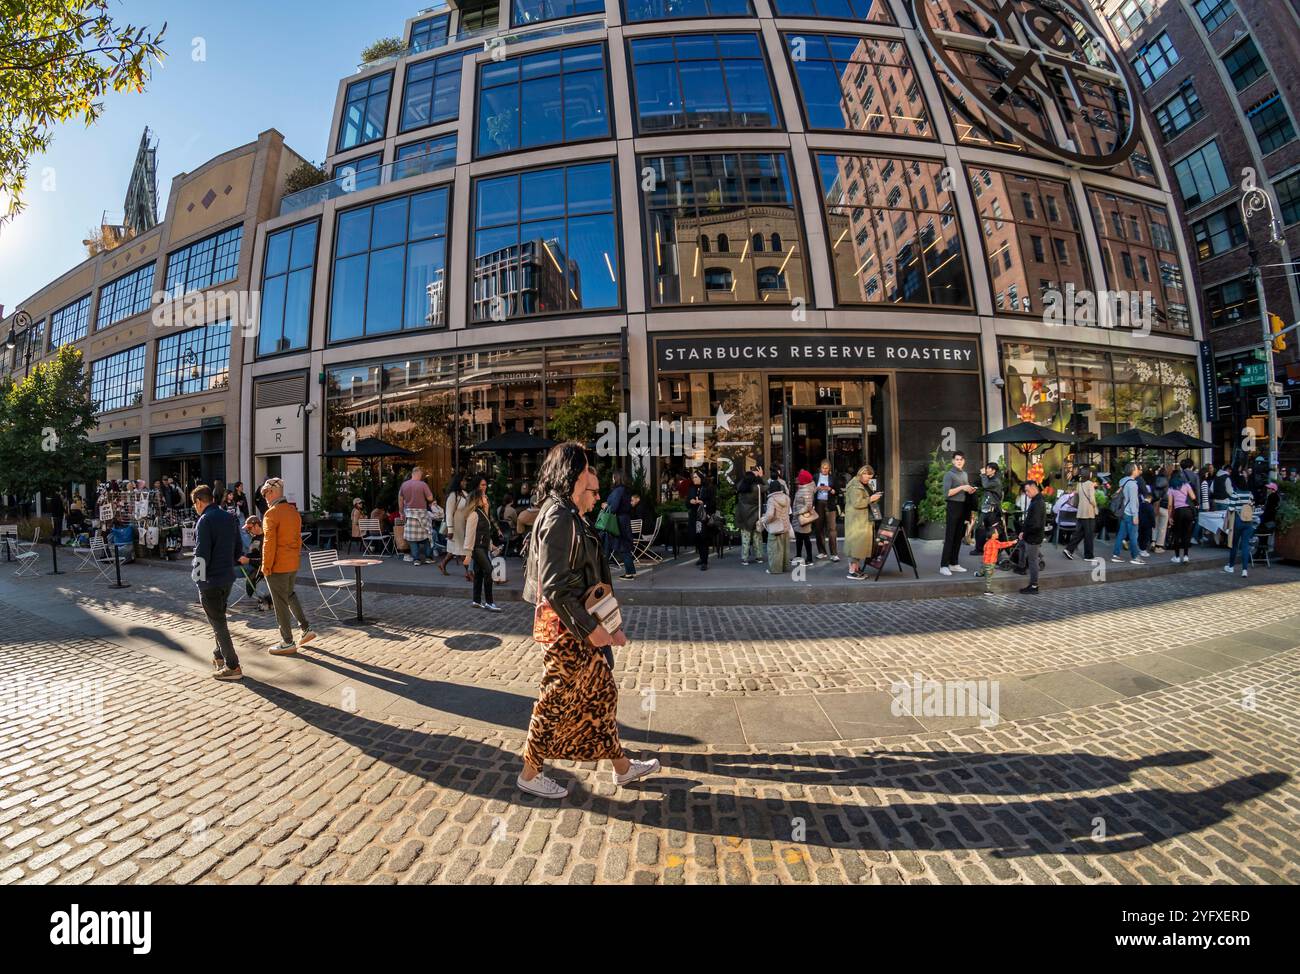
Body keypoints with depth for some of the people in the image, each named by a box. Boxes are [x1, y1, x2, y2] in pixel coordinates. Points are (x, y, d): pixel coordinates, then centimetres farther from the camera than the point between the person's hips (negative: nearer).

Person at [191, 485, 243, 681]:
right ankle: (220, 657, 36)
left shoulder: (205, 520, -16)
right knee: (220, 618, 23)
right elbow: (238, 548, 14)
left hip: (210, 580, -8)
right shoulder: (229, 518, 10)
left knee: (217, 623, -1)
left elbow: (202, 554, -19)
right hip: (228, 577, 8)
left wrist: (199, 580, -11)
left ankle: (233, 667, 1)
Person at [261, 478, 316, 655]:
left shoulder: (271, 514, -16)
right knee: (290, 594, 25)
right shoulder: (294, 511, 7)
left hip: (277, 566, -8)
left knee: (280, 603, 3)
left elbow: (269, 543, -18)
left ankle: (288, 643, 11)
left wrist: (266, 567, -11)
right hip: (293, 564, 8)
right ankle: (306, 629, 22)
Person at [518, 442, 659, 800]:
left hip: (579, 626, 10)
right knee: (557, 701, 7)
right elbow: (554, 586, -25)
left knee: (602, 692, 18)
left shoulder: (569, 514, 9)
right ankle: (530, 773, 28)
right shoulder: (559, 518, -22)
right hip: (567, 628, -10)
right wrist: (590, 628, -20)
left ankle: (622, 766, 34)